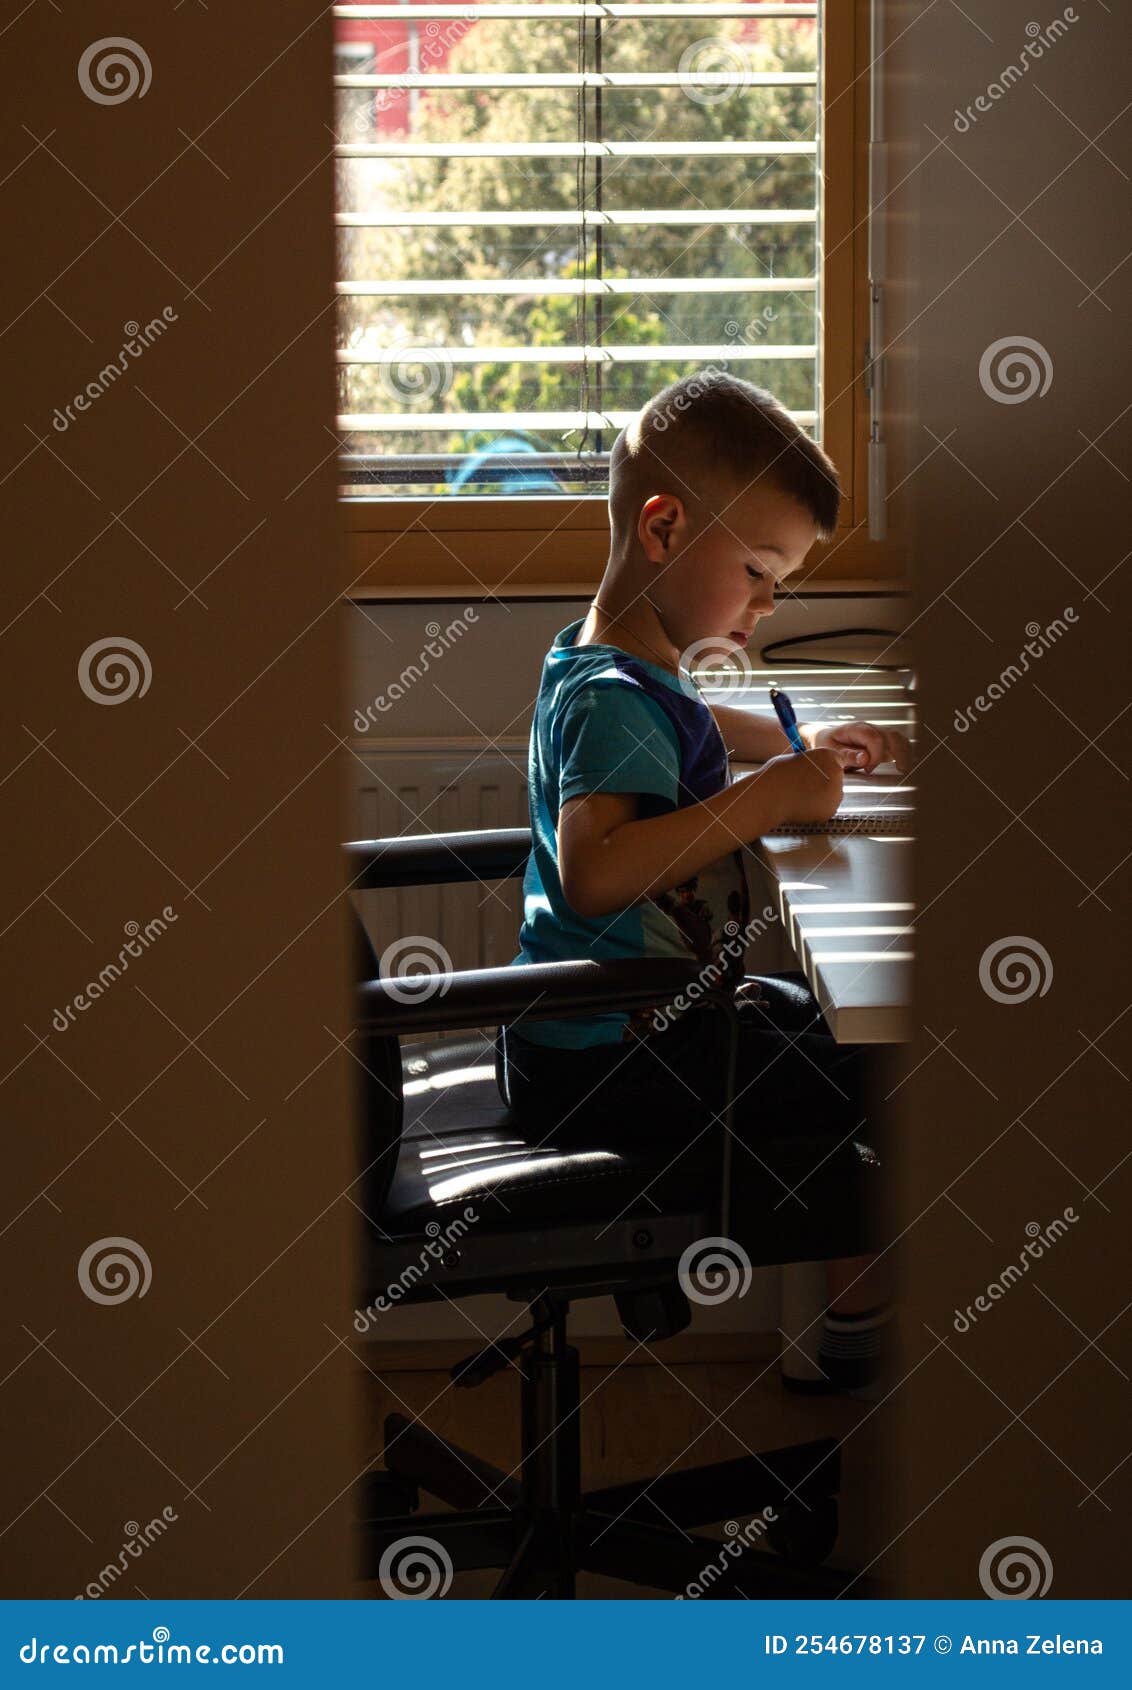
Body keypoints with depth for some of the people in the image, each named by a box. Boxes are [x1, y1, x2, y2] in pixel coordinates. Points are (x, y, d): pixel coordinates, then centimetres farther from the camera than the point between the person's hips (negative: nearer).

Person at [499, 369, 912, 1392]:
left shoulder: (635, 674, 10)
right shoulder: (612, 700, -24)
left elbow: (694, 731, 36)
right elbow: (592, 872, -41)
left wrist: (803, 748, 20)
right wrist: (763, 798, -37)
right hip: (602, 1064, -11)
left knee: (822, 1021, 28)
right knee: (873, 1077, -11)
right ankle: (860, 1338, 4)